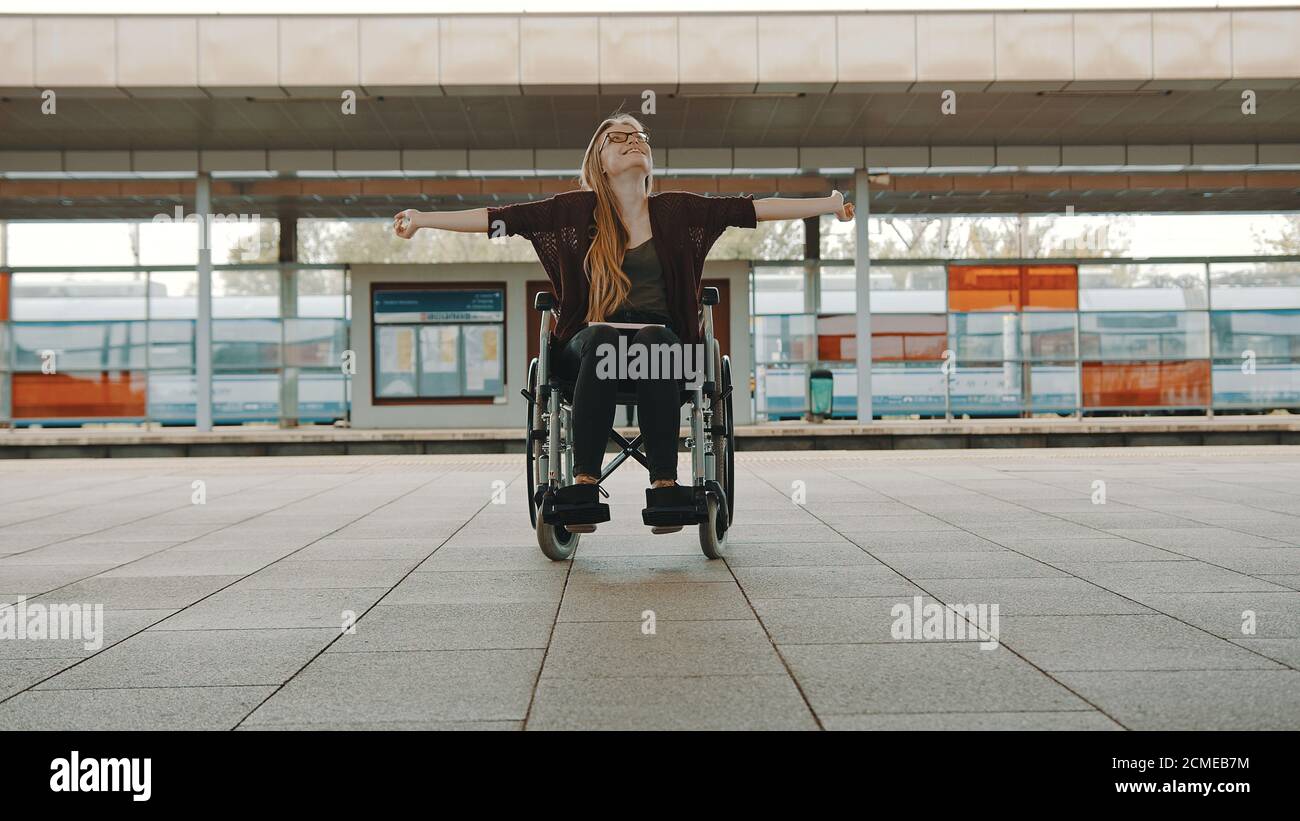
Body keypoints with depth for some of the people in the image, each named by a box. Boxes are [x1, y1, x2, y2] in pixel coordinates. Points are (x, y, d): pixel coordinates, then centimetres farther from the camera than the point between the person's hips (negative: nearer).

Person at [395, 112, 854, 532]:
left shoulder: (676, 210, 9)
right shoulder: (578, 209, 6)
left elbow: (751, 209, 6)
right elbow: (502, 218, 2)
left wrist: (827, 204, 2)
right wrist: (424, 219, -4)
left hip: (662, 336, 1)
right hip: (590, 339, 0)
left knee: (651, 340, -34)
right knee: (601, 338, -35)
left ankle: (665, 482, -38)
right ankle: (584, 482, -38)